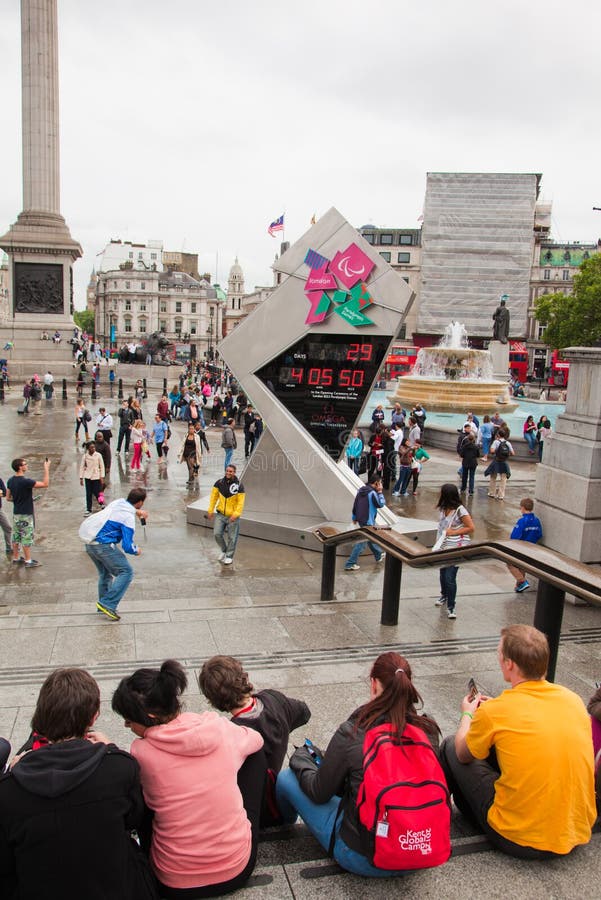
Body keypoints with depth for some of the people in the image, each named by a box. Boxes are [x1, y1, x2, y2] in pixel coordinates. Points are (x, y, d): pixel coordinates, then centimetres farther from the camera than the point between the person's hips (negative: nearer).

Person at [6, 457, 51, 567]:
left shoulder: (10, 480, 1)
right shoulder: (25, 481, -24)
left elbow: (8, 497, 9)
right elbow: (45, 484, -25)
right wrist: (46, 469, -21)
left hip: (16, 513, 7)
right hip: (25, 515, -7)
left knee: (16, 537, 16)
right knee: (27, 538, 2)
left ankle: (15, 558, 27)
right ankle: (28, 561, 10)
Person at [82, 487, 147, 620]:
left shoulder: (118, 502, 7)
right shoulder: (129, 518, -16)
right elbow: (127, 547, -17)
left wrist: (137, 511, 36)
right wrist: (137, 551, 2)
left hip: (90, 543, 9)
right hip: (103, 545, -9)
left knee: (105, 573, 23)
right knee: (126, 572, -5)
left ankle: (103, 606, 30)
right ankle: (108, 604, -9)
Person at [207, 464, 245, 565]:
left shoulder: (239, 486, -12)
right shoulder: (219, 483, -3)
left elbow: (240, 502, -12)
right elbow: (214, 497, 5)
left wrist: (235, 514, -19)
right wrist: (210, 510, 2)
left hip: (232, 516, -3)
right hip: (220, 514, 3)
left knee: (232, 537, 6)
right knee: (217, 534, -3)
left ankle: (229, 556, 26)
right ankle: (224, 551, 25)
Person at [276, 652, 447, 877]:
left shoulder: (351, 734, -23)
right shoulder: (428, 730, -11)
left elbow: (319, 793, -8)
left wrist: (300, 758, 14)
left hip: (364, 858, -5)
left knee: (287, 778, 13)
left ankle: (284, 822, 46)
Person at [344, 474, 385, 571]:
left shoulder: (361, 490, 5)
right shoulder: (372, 493, -21)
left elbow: (355, 504, 11)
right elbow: (381, 504, -11)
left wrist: (355, 517, 20)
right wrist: (380, 492, -7)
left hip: (360, 519, 9)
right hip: (368, 521, -9)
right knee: (362, 542, -3)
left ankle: (379, 556, 45)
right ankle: (350, 564, -3)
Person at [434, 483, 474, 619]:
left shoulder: (460, 510, -15)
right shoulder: (443, 509, 7)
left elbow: (471, 528, -11)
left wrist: (454, 532, -16)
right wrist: (438, 543, 10)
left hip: (456, 548, -7)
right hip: (443, 546, 7)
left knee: (450, 577, -11)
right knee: (443, 573, 20)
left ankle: (451, 607, 2)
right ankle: (444, 595, 47)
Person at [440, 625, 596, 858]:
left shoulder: (494, 711, -20)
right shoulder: (573, 699, -6)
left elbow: (463, 755, 0)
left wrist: (468, 714, 18)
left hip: (520, 841, -5)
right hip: (580, 834, 6)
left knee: (450, 747, 10)